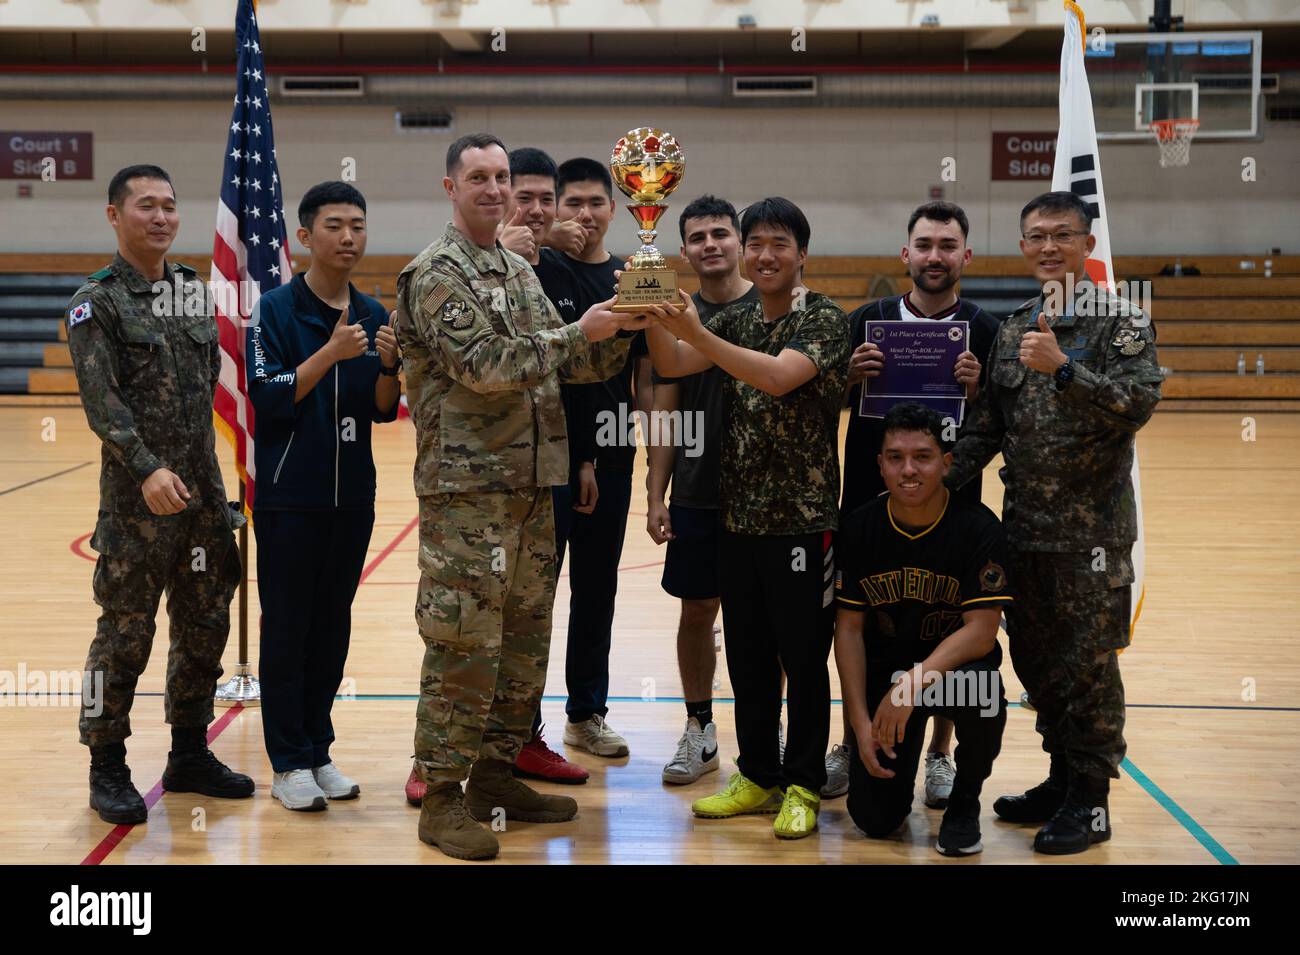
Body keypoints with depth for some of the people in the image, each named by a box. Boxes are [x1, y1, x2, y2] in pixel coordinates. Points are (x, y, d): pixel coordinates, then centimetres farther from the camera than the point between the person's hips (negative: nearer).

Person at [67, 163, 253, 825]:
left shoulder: (194, 289, 12)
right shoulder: (96, 303, -5)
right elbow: (101, 399, -15)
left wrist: (202, 464, 10)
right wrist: (147, 469, -26)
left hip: (204, 490, 6)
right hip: (137, 496, -6)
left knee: (205, 627, 12)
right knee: (125, 633, -1)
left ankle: (189, 755, 25)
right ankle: (107, 770, 12)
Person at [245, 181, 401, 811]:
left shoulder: (373, 315, 8)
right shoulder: (275, 309, -6)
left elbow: (384, 412, 7)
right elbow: (268, 398, -14)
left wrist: (390, 365, -12)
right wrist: (330, 353, -23)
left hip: (352, 495, 5)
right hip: (289, 494, -5)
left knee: (333, 626, 10)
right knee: (287, 628, 1)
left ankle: (319, 751, 21)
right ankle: (289, 763, 9)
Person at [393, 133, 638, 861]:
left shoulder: (521, 272, 17)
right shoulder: (436, 274, -7)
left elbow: (574, 366, 17)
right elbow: (483, 365, -18)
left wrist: (619, 329, -1)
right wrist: (580, 332, -16)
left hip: (533, 485, 8)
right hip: (467, 488, -8)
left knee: (525, 638, 13)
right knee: (464, 644, -5)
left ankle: (496, 775, 25)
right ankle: (444, 796, 5)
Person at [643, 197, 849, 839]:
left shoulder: (825, 321, -9)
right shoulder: (735, 320, 9)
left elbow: (778, 377, -26)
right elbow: (672, 365, -3)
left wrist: (694, 331, -34)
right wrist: (653, 316, -22)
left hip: (802, 518, -6)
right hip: (738, 515, 6)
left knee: (803, 658, 5)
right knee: (747, 656, 13)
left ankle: (802, 786, 16)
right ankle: (758, 775, 26)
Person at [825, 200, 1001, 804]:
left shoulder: (985, 331, 1)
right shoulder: (867, 321, 4)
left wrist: (975, 391, -20)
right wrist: (851, 376, -12)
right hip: (870, 501, 1)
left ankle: (940, 755, 21)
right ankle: (852, 746, 23)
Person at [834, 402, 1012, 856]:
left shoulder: (978, 528, -16)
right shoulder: (858, 528, -8)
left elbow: (981, 631, -22)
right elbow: (849, 629, -4)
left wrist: (914, 682, -36)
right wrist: (861, 721, -12)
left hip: (955, 663, -2)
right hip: (884, 669, 2)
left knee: (980, 689, -39)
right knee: (874, 818, -8)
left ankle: (964, 801, -7)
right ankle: (894, 760, 30)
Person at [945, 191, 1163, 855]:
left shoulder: (1120, 322, -5)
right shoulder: (1014, 332, 11)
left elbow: (1139, 402, -19)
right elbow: (985, 428, 12)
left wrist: (1063, 368, -29)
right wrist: (938, 482, 1)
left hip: (1091, 532, -6)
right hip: (1023, 527, 6)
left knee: (1087, 668, 1)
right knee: (1037, 663, 14)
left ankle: (1089, 801, 13)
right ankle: (1062, 779, 29)